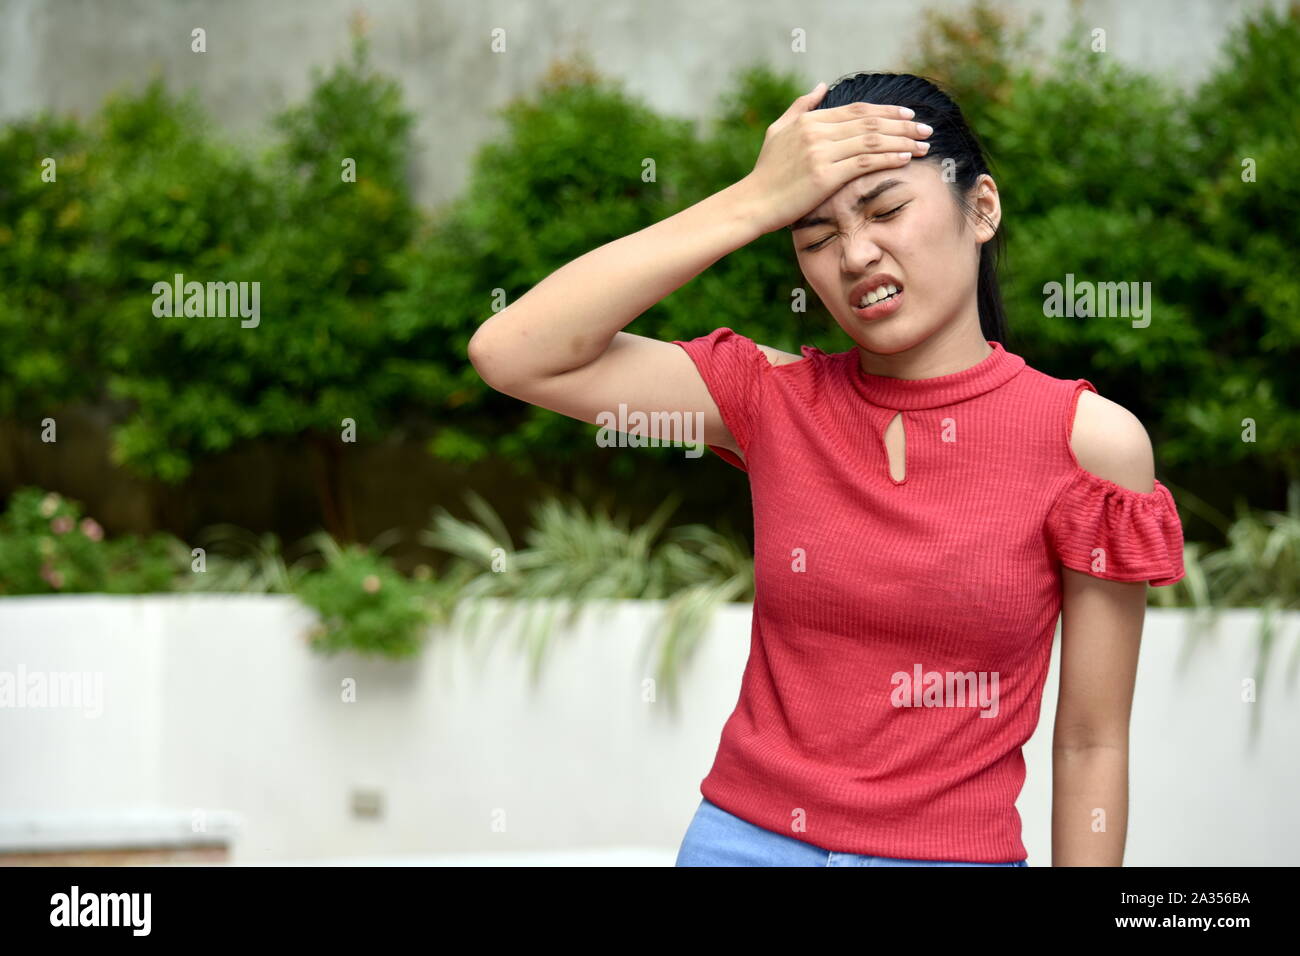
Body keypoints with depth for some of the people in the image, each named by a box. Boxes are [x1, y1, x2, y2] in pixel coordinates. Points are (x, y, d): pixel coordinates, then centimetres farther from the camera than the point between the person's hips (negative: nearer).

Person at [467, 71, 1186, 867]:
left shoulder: (1091, 441, -10)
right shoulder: (775, 400, -2)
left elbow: (1092, 745, -6)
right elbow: (511, 353, -13)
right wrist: (754, 200, -16)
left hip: (956, 846, -2)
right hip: (746, 834, 2)